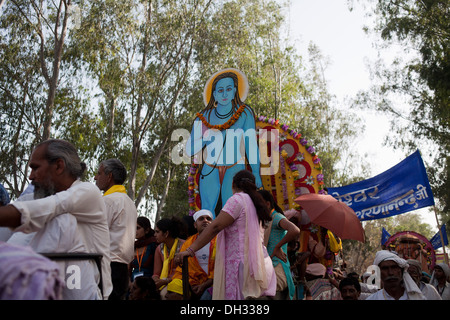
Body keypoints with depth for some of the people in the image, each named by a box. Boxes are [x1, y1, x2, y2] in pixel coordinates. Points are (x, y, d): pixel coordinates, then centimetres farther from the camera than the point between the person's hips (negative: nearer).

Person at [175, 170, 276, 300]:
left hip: (243, 264, -9)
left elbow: (215, 227, -15)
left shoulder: (237, 199, -5)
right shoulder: (254, 203, 20)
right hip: (260, 263, 9)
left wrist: (191, 250, -18)